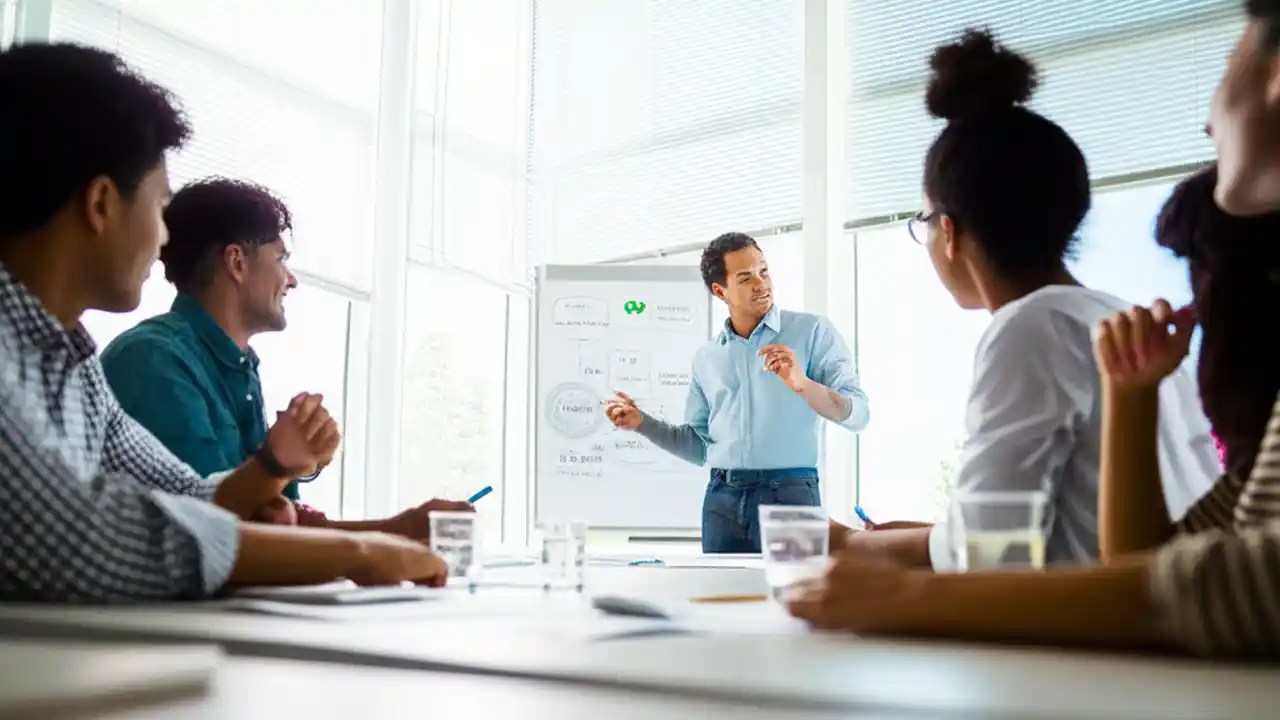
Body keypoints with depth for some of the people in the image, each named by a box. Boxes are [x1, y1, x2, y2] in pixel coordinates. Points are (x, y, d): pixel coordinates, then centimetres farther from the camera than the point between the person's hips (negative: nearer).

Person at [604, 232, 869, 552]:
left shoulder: (812, 331, 1)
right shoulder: (707, 356, 13)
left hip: (789, 493, -3)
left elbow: (857, 414, -7)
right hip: (722, 499, 4)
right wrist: (642, 422, 8)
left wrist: (801, 383, -22)